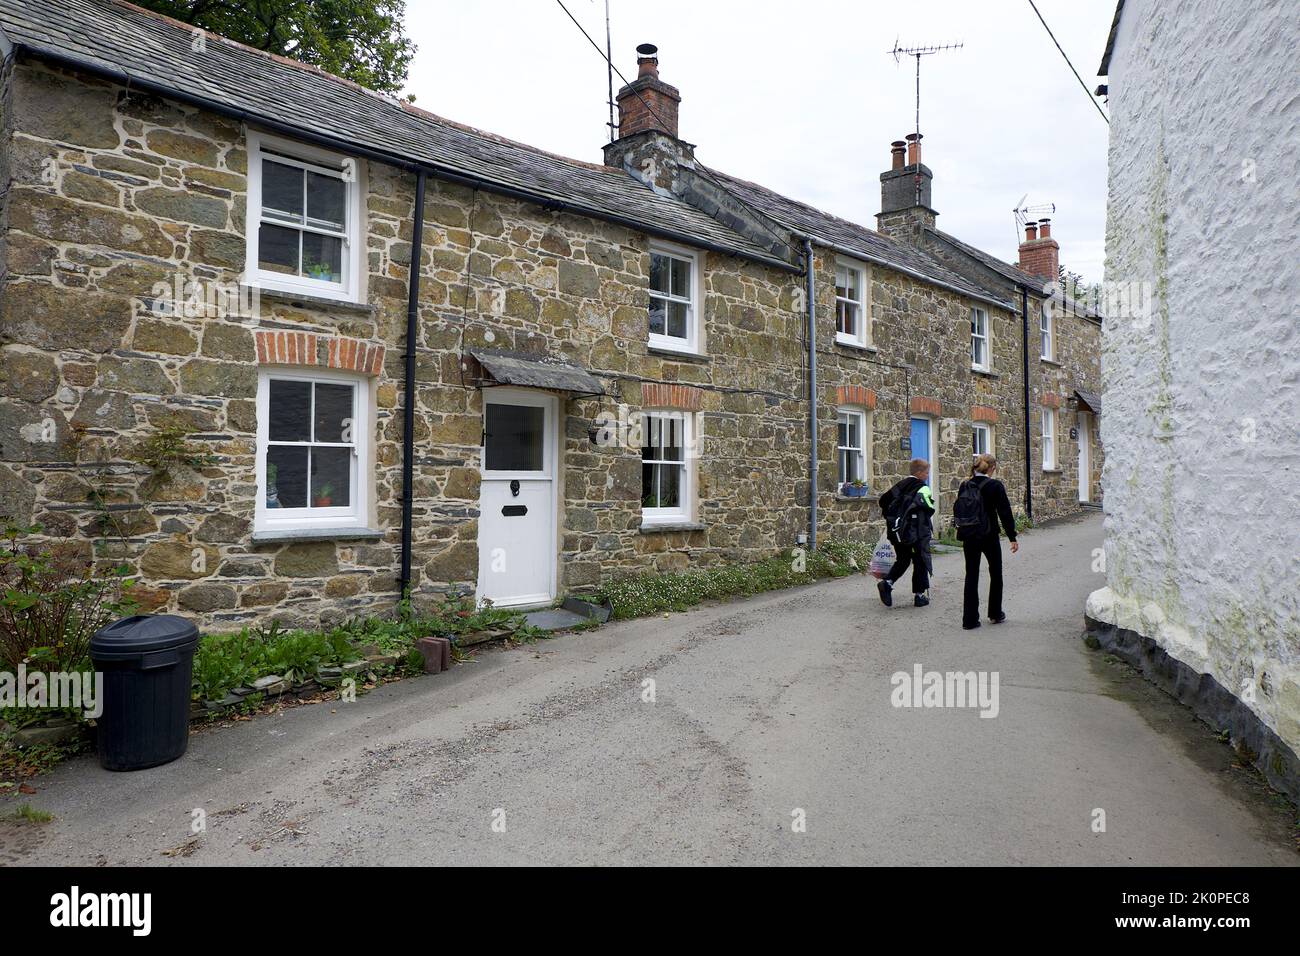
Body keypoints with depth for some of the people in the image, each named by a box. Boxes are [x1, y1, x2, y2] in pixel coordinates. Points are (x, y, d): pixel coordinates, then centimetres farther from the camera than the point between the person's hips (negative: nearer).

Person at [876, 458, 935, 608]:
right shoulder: (923, 488, -10)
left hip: (898, 532, 6)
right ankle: (919, 595, 12)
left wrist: (890, 517, 18)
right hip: (917, 532, -5)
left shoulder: (901, 485, 8)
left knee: (903, 559, 17)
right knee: (920, 561, 8)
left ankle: (887, 582, -5)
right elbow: (929, 509, -18)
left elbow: (883, 500, 8)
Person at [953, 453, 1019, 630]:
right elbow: (1005, 513, -10)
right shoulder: (995, 486, -10)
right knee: (996, 574, 16)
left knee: (971, 576, 7)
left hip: (968, 536, 4)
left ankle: (970, 619, 4)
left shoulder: (965, 486, 3)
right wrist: (1012, 537, -5)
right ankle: (995, 614, 25)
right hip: (988, 536, -3)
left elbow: (957, 509, 8)